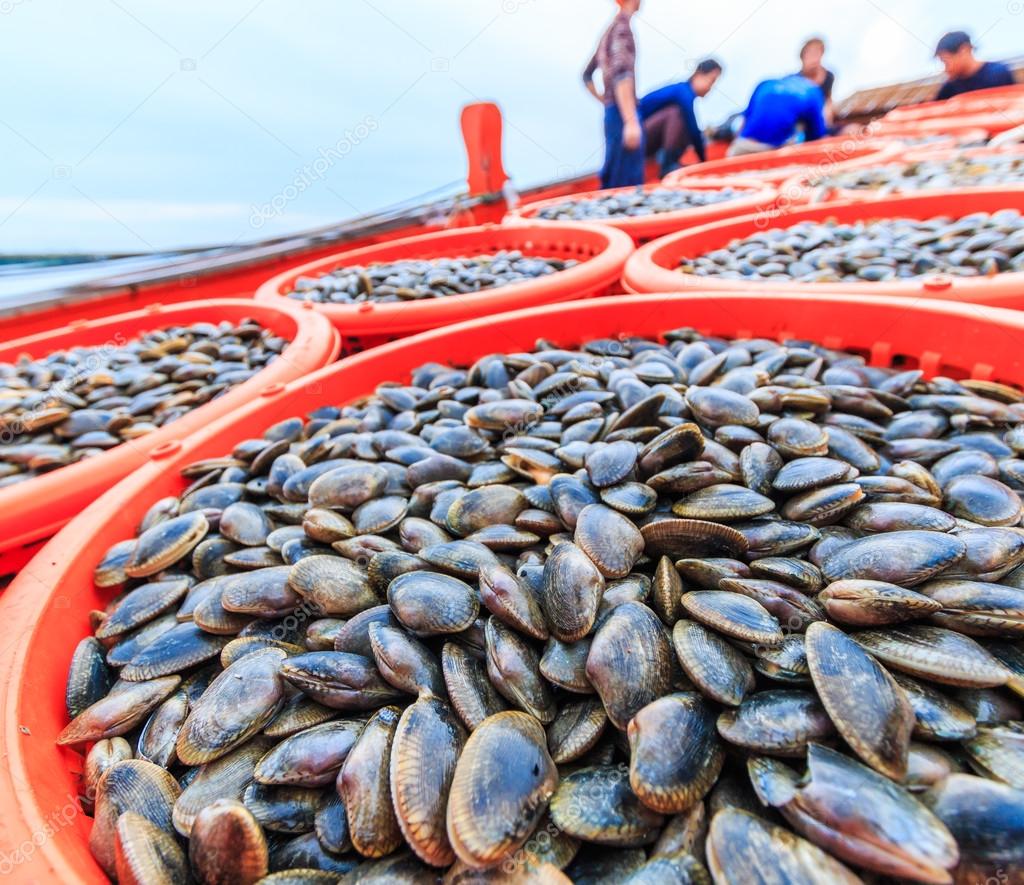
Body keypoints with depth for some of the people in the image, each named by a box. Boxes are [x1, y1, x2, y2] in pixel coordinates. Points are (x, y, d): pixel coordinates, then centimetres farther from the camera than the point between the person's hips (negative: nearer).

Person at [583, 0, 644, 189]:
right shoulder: (622, 26, -7)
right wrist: (631, 121, -27)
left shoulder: (610, 29, 20)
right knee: (627, 184, -10)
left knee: (613, 180, 11)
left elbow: (587, 75, 27)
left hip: (612, 112, 9)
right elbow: (621, 75, -21)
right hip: (622, 113, -9)